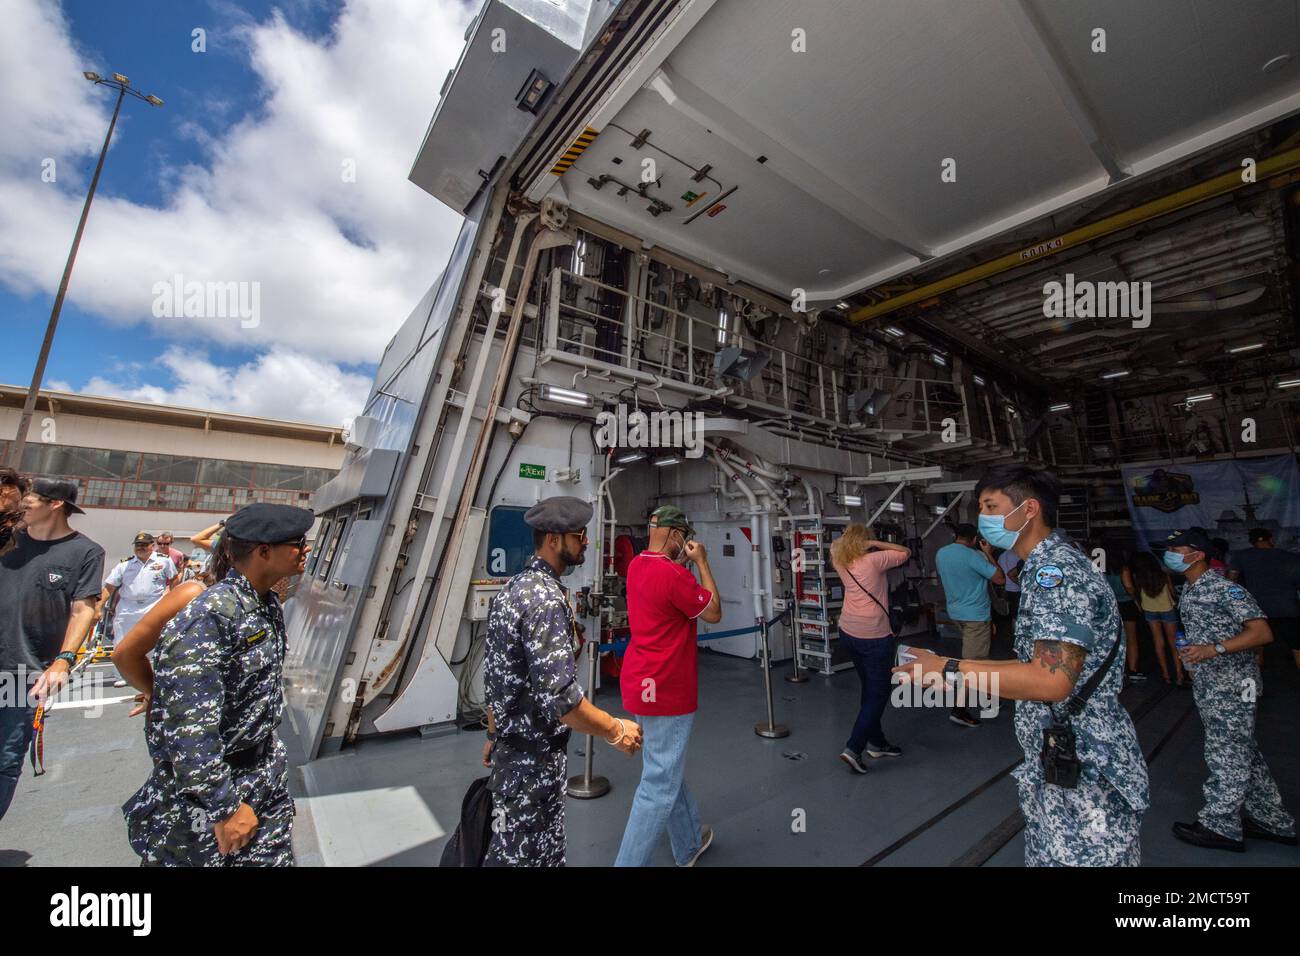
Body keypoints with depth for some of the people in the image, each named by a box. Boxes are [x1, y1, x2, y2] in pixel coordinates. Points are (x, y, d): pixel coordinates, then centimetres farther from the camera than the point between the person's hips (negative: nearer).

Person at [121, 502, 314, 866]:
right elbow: (189, 725, -28)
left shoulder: (269, 606, 0)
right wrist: (225, 807, -22)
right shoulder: (208, 618, -28)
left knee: (274, 858, 16)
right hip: (201, 798, -7)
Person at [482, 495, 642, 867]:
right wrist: (615, 731, -19)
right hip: (535, 756, -9)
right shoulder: (546, 599, -26)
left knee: (546, 849, 24)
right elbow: (559, 696, -31)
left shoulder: (511, 589, 4)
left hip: (508, 746, 9)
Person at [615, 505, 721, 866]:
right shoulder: (673, 575, -24)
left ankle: (689, 843, 44)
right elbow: (714, 613, -11)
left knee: (668, 770, 25)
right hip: (665, 690, -10)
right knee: (660, 785, 5)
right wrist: (701, 561, -8)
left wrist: (682, 563, 9)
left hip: (643, 683, 10)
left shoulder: (637, 565, 3)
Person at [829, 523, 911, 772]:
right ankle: (853, 748, -2)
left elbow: (835, 545, 24)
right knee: (878, 694, 3)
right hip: (874, 637, -6)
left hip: (848, 633, 7)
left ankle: (876, 742, 30)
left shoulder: (841, 564, 4)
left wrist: (847, 538, 9)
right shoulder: (874, 560, -12)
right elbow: (906, 552, -1)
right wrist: (876, 543, -4)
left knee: (869, 688, 19)